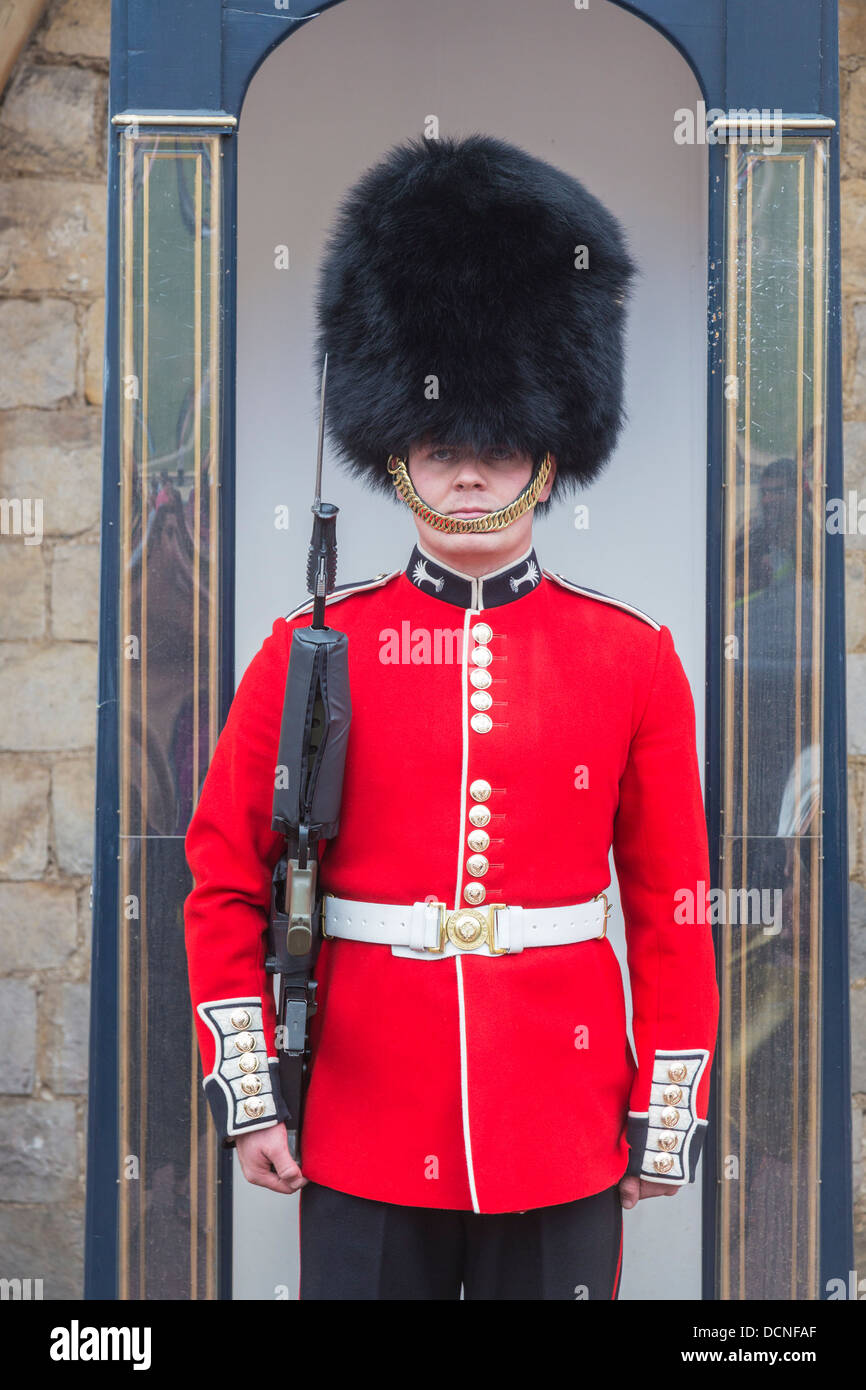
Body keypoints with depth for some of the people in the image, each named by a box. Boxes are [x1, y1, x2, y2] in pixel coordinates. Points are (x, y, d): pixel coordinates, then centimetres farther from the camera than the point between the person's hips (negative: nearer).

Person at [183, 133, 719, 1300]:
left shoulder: (633, 659, -1)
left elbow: (674, 912, 3)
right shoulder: (309, 653, -2)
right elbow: (225, 885, 2)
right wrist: (245, 1091, -3)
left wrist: (667, 1120, 2)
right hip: (365, 1138, 0)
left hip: (564, 1143, 1)